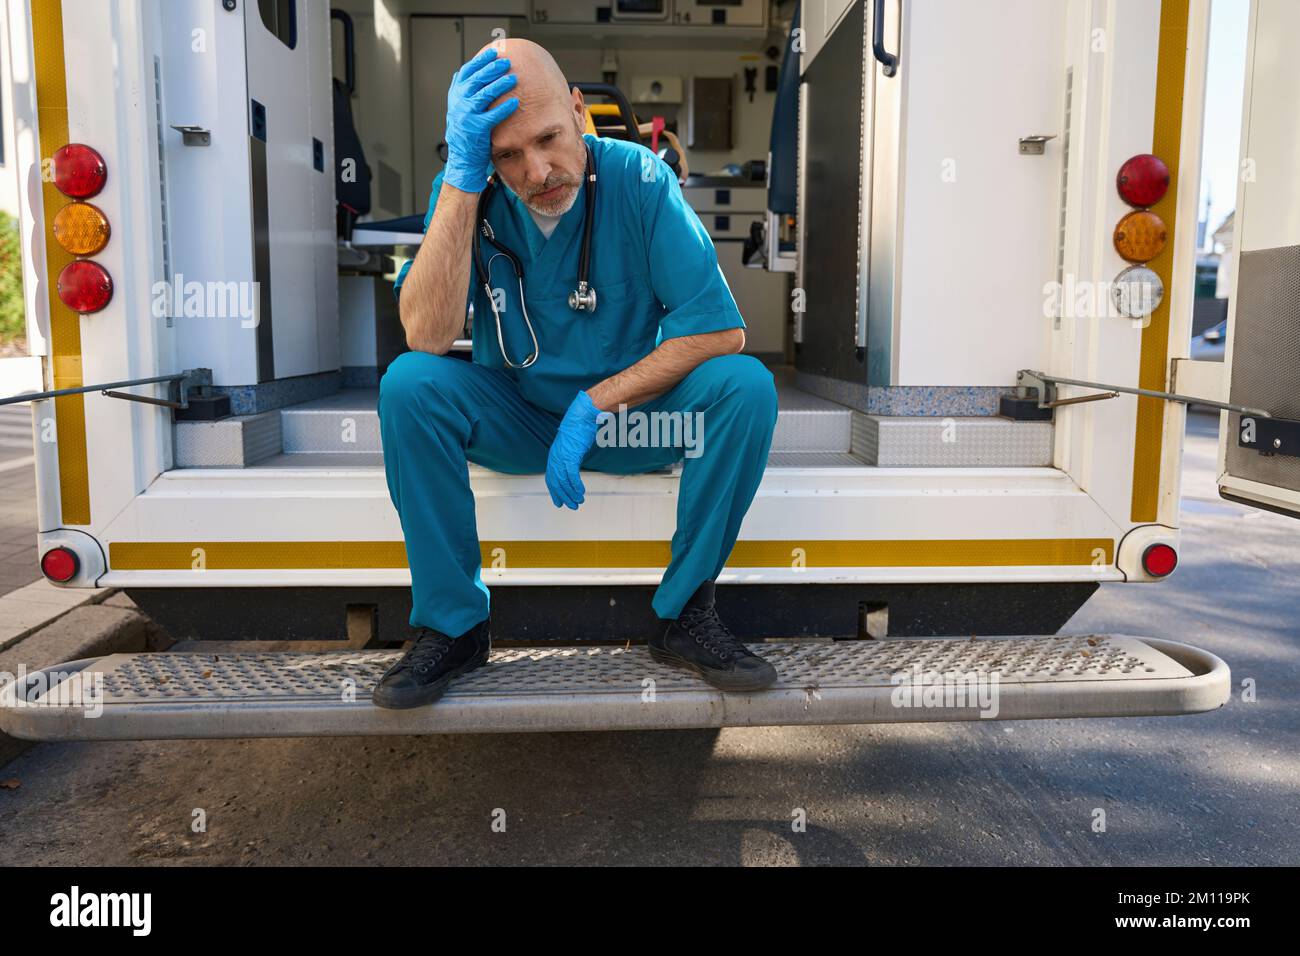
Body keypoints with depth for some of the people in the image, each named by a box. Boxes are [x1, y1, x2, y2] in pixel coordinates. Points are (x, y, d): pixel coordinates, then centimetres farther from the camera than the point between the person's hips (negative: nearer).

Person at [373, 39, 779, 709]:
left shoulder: (638, 179, -14)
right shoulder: (466, 192, -11)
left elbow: (722, 331, -18)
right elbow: (426, 336, -26)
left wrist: (594, 406, -21)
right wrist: (463, 174, -30)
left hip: (637, 410, 0)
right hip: (515, 418, 1)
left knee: (747, 385, -26)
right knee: (408, 383, -26)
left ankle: (684, 616, -14)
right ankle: (453, 624, -13)